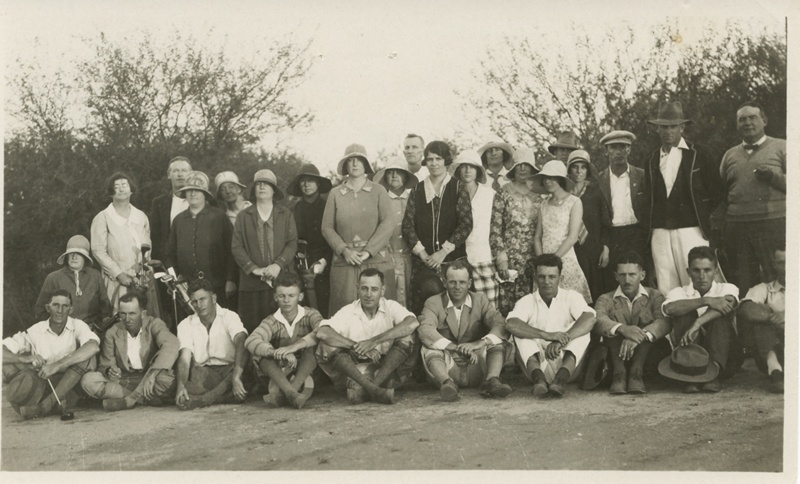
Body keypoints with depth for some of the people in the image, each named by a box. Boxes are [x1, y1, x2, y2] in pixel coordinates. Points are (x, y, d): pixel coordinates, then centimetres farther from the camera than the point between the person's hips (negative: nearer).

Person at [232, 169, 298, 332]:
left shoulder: (286, 215, 12)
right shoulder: (243, 216, 10)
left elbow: (292, 243, 3)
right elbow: (236, 247, 4)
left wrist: (278, 265, -12)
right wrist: (253, 268, -8)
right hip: (252, 282, 0)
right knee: (253, 329, -3)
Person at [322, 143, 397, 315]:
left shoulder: (378, 191, 7)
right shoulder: (335, 194, 10)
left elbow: (388, 223, -3)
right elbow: (327, 227, 8)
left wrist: (368, 251, -11)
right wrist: (344, 250, -7)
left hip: (376, 261, -1)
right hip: (344, 263, 1)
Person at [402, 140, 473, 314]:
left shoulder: (457, 188, 2)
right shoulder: (418, 190, 9)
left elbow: (466, 224, -5)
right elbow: (407, 224, 5)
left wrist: (444, 251, -12)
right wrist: (421, 252, -7)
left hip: (452, 260, -2)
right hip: (423, 261, 2)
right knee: (421, 306, -3)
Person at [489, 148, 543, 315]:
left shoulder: (538, 197, 10)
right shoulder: (503, 194, 0)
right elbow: (495, 229, -3)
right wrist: (501, 258, -9)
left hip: (533, 258, 3)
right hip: (509, 256, -3)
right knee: (507, 303, -6)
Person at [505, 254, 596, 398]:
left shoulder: (571, 297, 6)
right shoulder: (527, 301, 6)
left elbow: (590, 319, -16)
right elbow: (510, 324, -17)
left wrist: (561, 341, -32)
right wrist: (547, 335, -31)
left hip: (567, 363, 0)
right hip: (537, 363, 0)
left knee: (581, 328, -20)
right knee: (520, 331, -18)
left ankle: (562, 377, -42)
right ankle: (538, 377, -41)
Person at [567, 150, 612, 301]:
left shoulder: (595, 192, 7)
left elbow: (605, 223, 5)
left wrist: (605, 249, -2)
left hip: (593, 249, 0)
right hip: (569, 249, 0)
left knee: (594, 289, -2)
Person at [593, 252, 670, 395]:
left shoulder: (654, 296, 10)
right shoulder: (607, 299, 11)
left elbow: (664, 322, -14)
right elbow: (597, 320, -15)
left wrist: (640, 336, -35)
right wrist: (622, 329, -38)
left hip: (648, 354, 0)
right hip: (615, 356, 0)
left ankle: (637, 373, -35)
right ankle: (618, 373, -35)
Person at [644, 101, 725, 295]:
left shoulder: (698, 156, 4)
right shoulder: (651, 162, 15)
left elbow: (717, 192, 7)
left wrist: (702, 215, 5)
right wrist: (651, 224, 9)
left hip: (691, 230, -3)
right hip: (660, 233, 3)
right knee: (665, 292, 0)